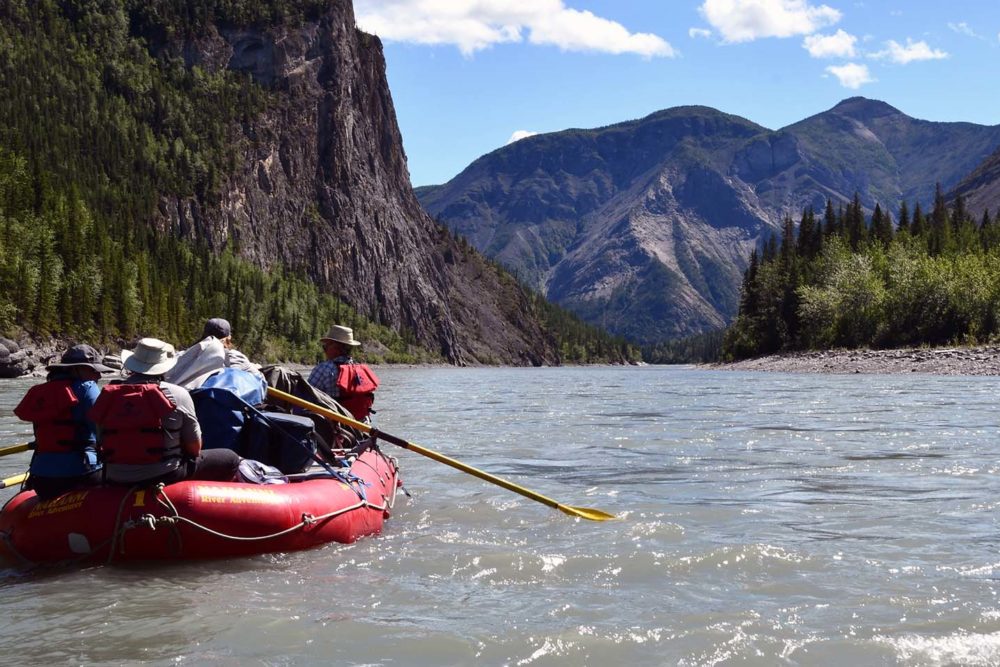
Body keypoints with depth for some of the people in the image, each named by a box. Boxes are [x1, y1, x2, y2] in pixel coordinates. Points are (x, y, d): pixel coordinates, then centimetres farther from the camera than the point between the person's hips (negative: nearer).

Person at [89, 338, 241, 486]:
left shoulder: (108, 397, 1)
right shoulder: (177, 394, -9)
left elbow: (102, 443, 8)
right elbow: (194, 446, -2)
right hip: (166, 476, -5)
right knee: (230, 459, 12)